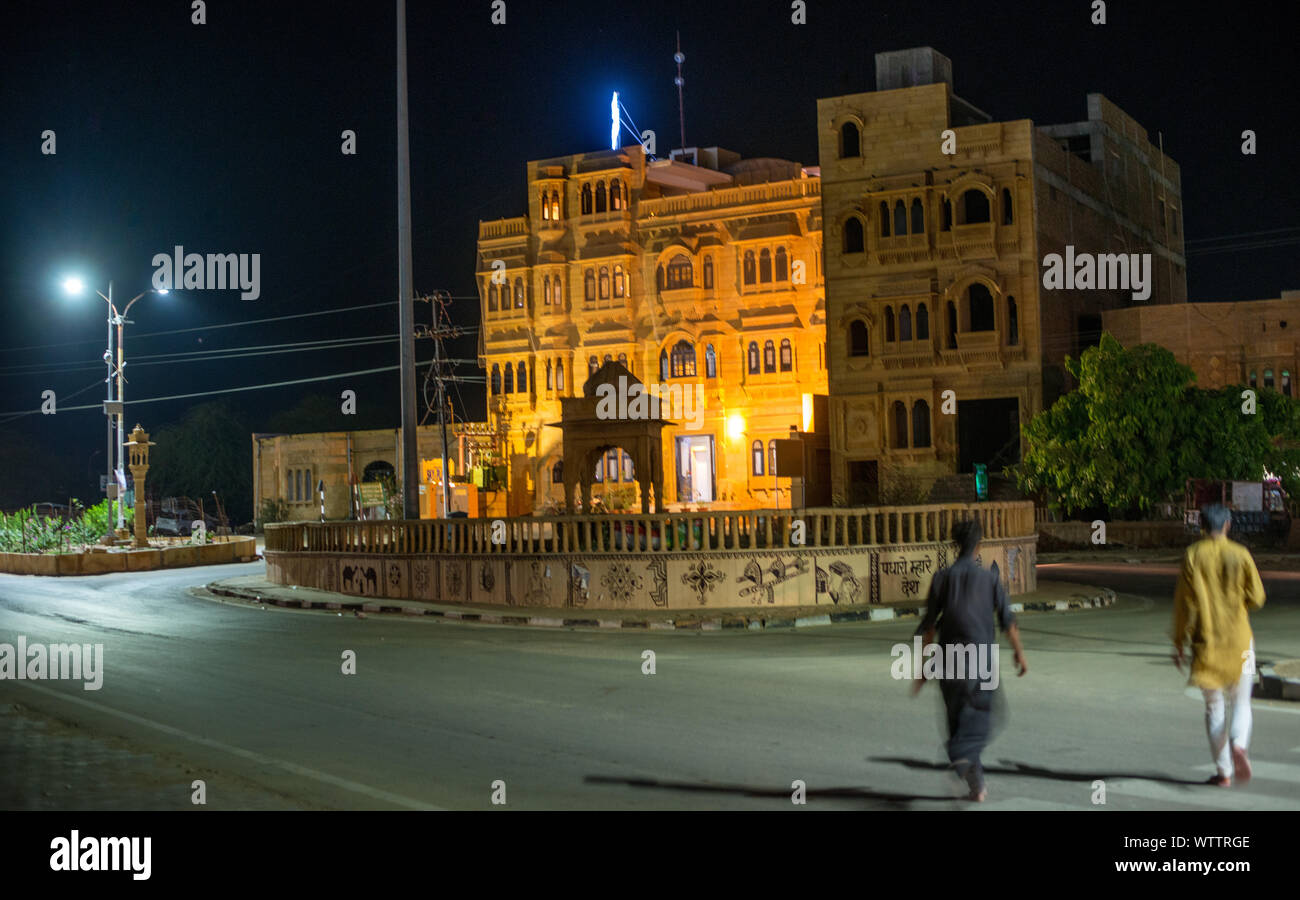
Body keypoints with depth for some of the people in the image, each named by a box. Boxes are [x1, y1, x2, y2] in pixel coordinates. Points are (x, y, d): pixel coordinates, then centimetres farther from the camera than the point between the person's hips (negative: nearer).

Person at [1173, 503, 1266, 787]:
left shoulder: (1192, 556, -4)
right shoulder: (1240, 554, -2)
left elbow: (1185, 602, -7)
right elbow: (1256, 598, -1)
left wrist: (1179, 643, -1)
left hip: (1206, 639, 0)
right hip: (1239, 639, 0)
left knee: (1214, 706, 8)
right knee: (1241, 702, 10)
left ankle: (1223, 771, 7)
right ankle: (1238, 745, -19)